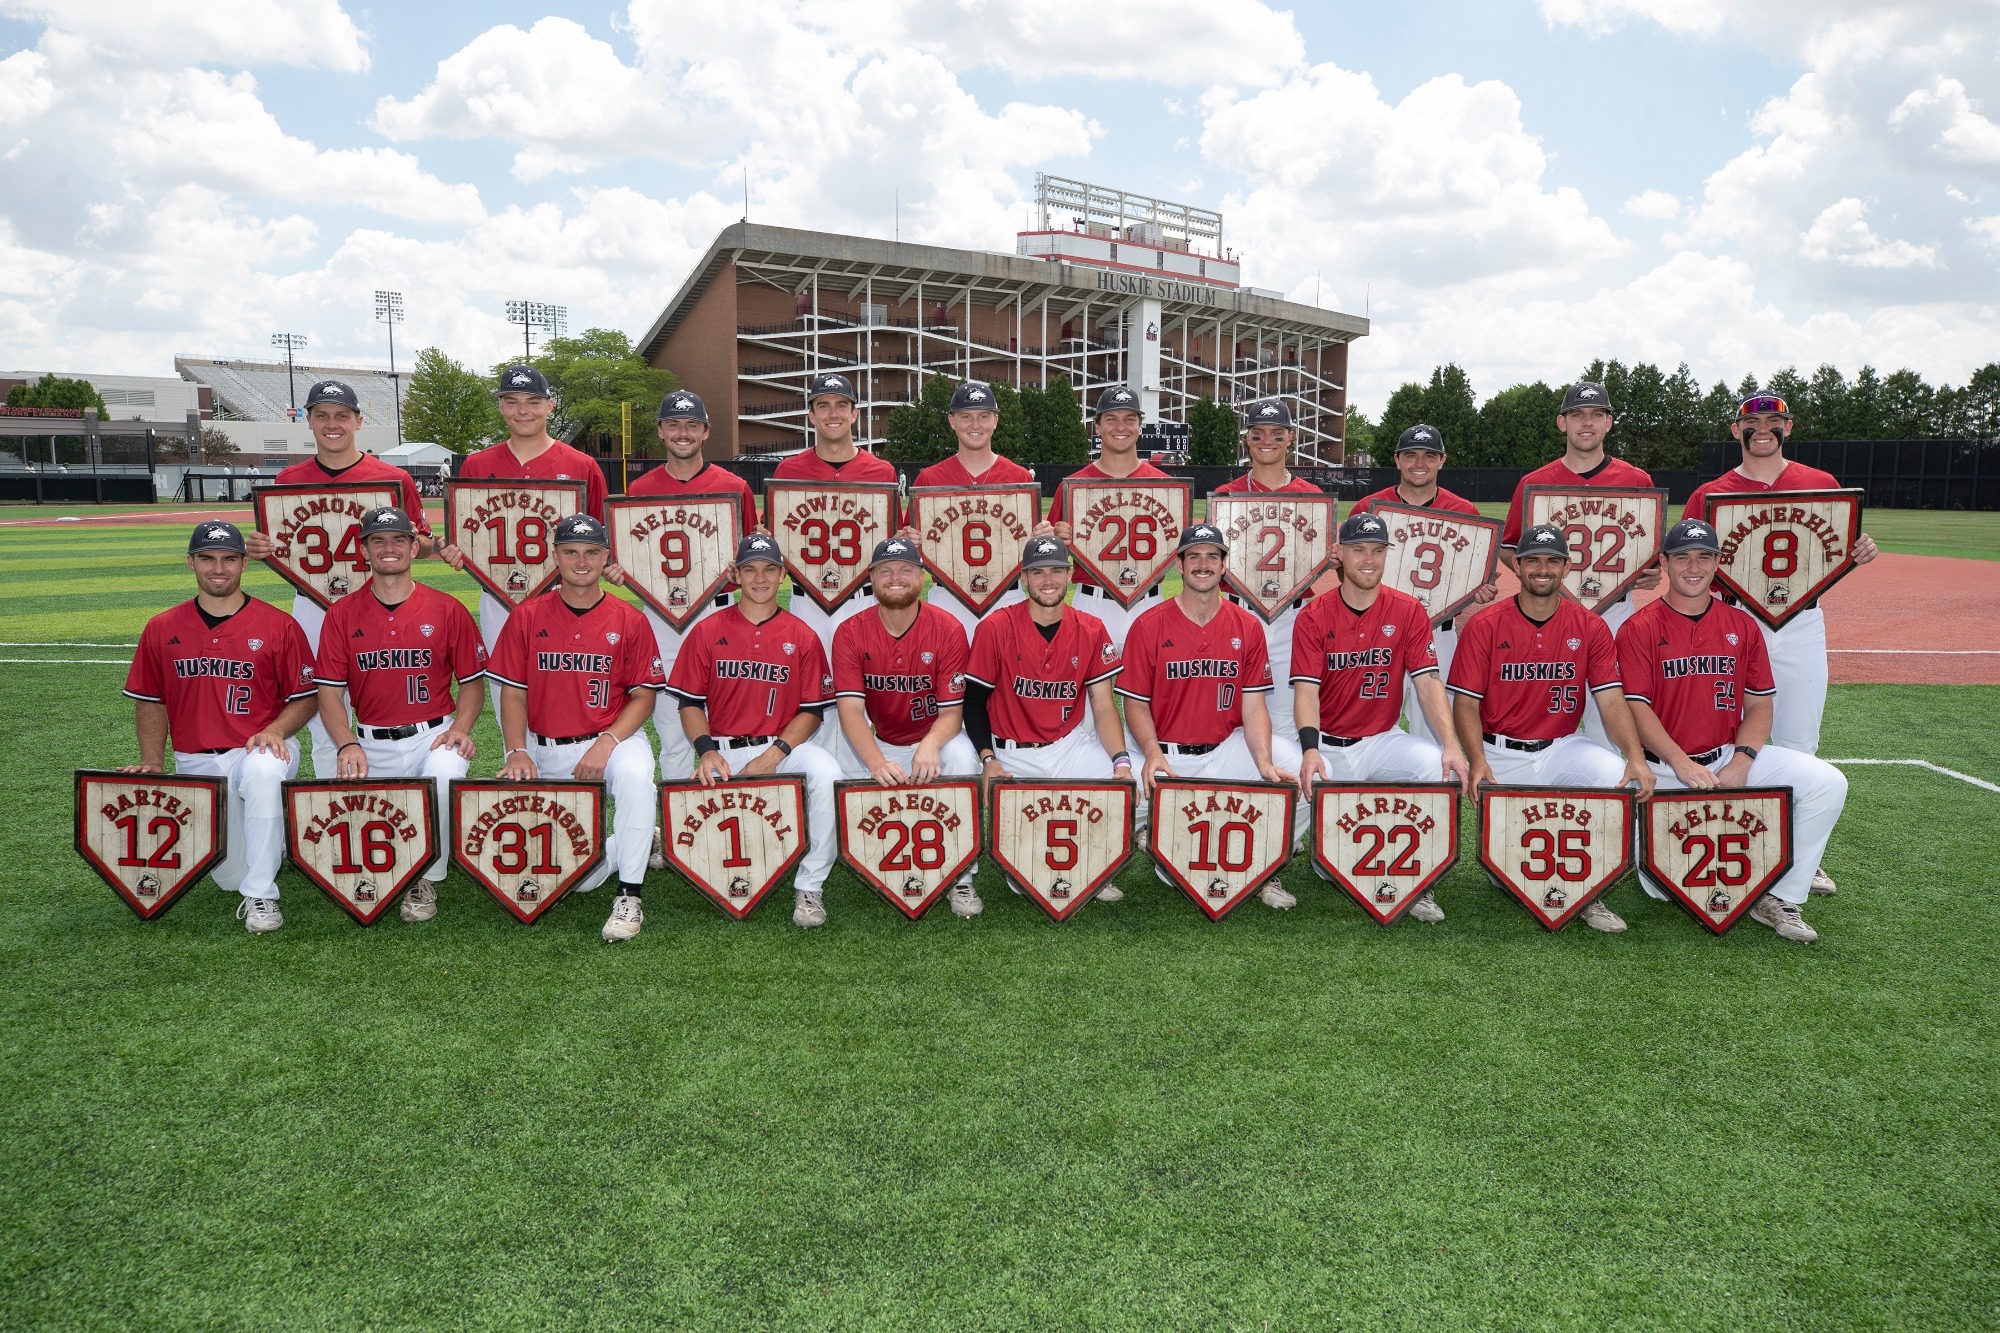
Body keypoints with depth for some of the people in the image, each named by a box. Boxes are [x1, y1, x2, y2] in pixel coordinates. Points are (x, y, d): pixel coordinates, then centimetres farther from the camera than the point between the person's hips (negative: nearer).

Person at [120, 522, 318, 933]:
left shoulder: (279, 625, -4)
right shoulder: (161, 629, 4)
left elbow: (304, 696, -1)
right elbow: (150, 702, 11)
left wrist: (276, 730, -19)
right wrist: (153, 762, 1)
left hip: (257, 752, -3)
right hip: (195, 763, 3)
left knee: (264, 772, -42)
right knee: (230, 875, 1)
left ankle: (260, 896, -28)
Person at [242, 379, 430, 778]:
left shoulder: (394, 479, -1)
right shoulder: (289, 480, 8)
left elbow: (425, 544, 5)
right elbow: (275, 548, 15)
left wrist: (416, 544, -18)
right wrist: (257, 549, -7)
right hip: (312, 607, 2)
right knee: (324, 728, 8)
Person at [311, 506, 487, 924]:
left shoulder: (447, 608, 1)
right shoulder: (342, 614, 4)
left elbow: (472, 681, 6)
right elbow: (329, 691, 2)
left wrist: (460, 728, -12)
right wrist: (347, 744, -15)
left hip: (433, 736, -2)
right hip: (372, 744, 2)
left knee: (445, 776, -34)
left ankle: (427, 878, -10)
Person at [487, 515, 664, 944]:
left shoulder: (629, 620, -1)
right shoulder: (526, 617, 3)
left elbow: (643, 695, -2)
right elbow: (512, 691, 4)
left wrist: (607, 743, -16)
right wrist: (516, 751, -10)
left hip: (613, 739, -2)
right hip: (545, 751, 2)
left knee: (635, 775, -38)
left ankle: (629, 897, -25)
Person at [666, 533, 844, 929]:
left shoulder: (801, 637, 4)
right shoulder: (707, 632, 6)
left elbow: (812, 710, 2)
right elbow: (690, 703, 5)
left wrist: (773, 755, -13)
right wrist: (706, 750, -14)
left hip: (784, 745, 0)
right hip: (724, 750, 1)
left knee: (827, 774, -30)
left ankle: (809, 887, -16)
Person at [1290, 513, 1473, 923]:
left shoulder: (1408, 611, 0)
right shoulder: (1314, 616, -5)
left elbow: (1427, 682, -7)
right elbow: (1306, 689, -14)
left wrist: (1452, 745, -23)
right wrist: (1310, 749, -32)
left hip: (1383, 741, 2)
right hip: (1328, 746, -2)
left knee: (1441, 767, -29)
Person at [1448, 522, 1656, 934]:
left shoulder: (1590, 627, 1)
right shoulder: (1484, 625, -4)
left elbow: (1611, 700, -6)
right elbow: (1466, 703, -7)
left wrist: (1635, 756, -23)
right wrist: (1478, 761, -23)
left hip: (1562, 748, 2)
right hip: (1501, 754, -2)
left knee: (1620, 777, -28)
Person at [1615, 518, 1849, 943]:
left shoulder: (1742, 625, 7)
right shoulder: (1639, 628, -5)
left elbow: (1759, 704, 7)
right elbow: (1636, 707, -11)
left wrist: (1741, 761, -10)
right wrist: (1682, 763, -22)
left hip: (1731, 755, 4)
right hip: (1665, 767, -4)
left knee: (1827, 783, -19)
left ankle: (1781, 899, -8)